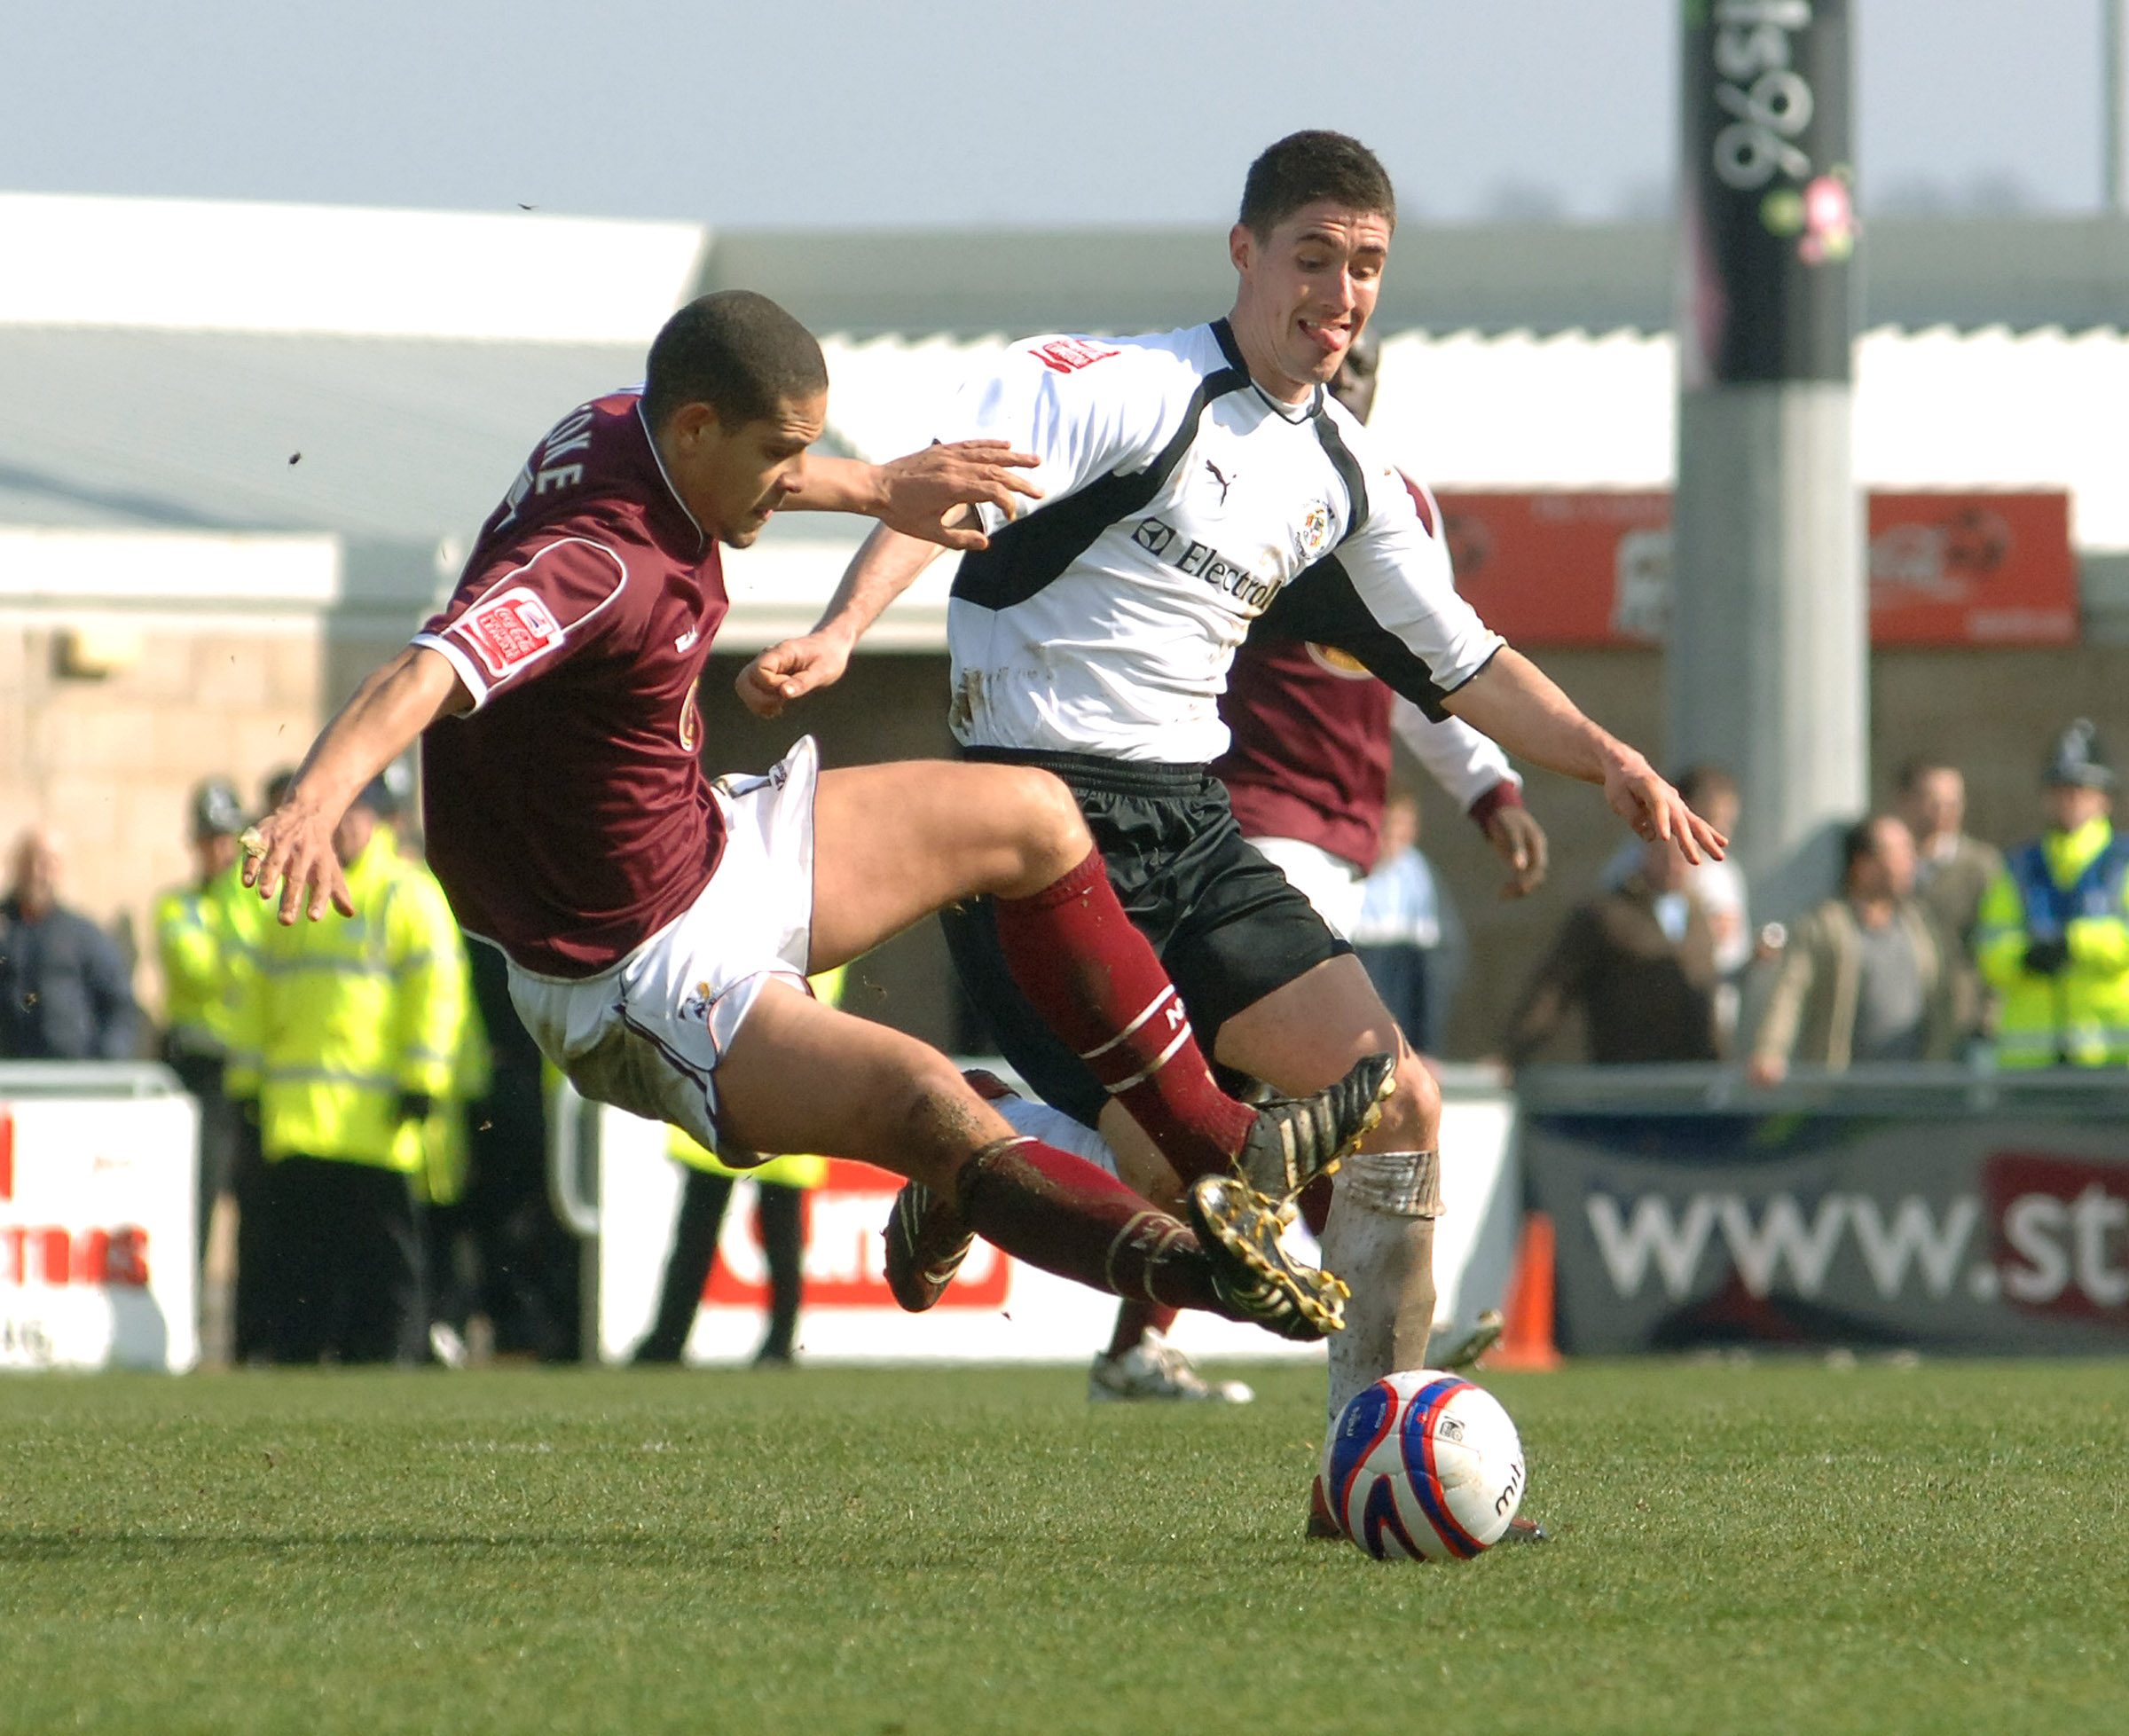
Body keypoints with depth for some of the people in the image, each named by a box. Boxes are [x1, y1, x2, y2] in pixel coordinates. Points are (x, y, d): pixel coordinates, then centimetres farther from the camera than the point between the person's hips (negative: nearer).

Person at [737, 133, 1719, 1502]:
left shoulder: (1350, 480, 13)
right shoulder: (1130, 386, -10)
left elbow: (1460, 660, 24)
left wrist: (1604, 758, 10)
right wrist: (840, 633, -37)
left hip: (1189, 824, 8)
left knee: (1398, 1099, -5)